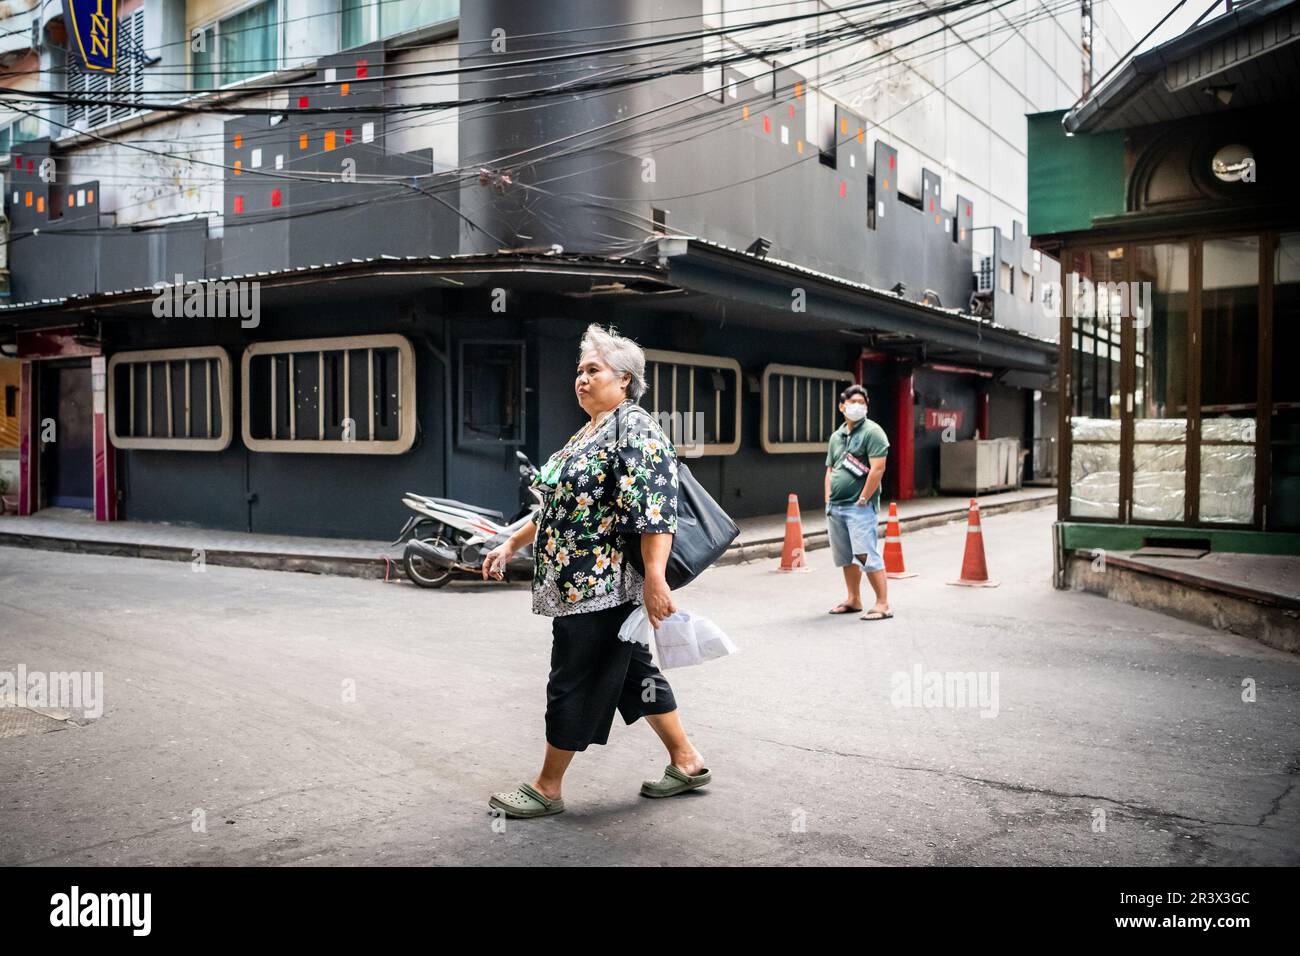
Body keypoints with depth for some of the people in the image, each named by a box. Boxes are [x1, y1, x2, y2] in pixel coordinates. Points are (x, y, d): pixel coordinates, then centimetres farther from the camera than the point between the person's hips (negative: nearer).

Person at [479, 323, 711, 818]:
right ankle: (687, 762, 27)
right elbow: (557, 505, 24)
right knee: (633, 672, 15)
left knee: (574, 683, 1)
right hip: (584, 584, 10)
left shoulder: (635, 428, -13)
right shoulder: (585, 434, 17)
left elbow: (656, 509, -23)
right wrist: (512, 544, 23)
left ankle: (547, 787, 14)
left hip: (603, 583, -10)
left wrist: (655, 577, -30)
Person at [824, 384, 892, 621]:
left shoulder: (872, 432, -7)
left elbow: (878, 469, -15)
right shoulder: (836, 436, 16)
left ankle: (883, 604, -5)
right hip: (835, 507, 8)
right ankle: (853, 600, 26)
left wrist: (862, 500, -15)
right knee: (845, 557, 14)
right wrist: (828, 501, 9)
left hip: (859, 507, -7)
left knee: (866, 556, -11)